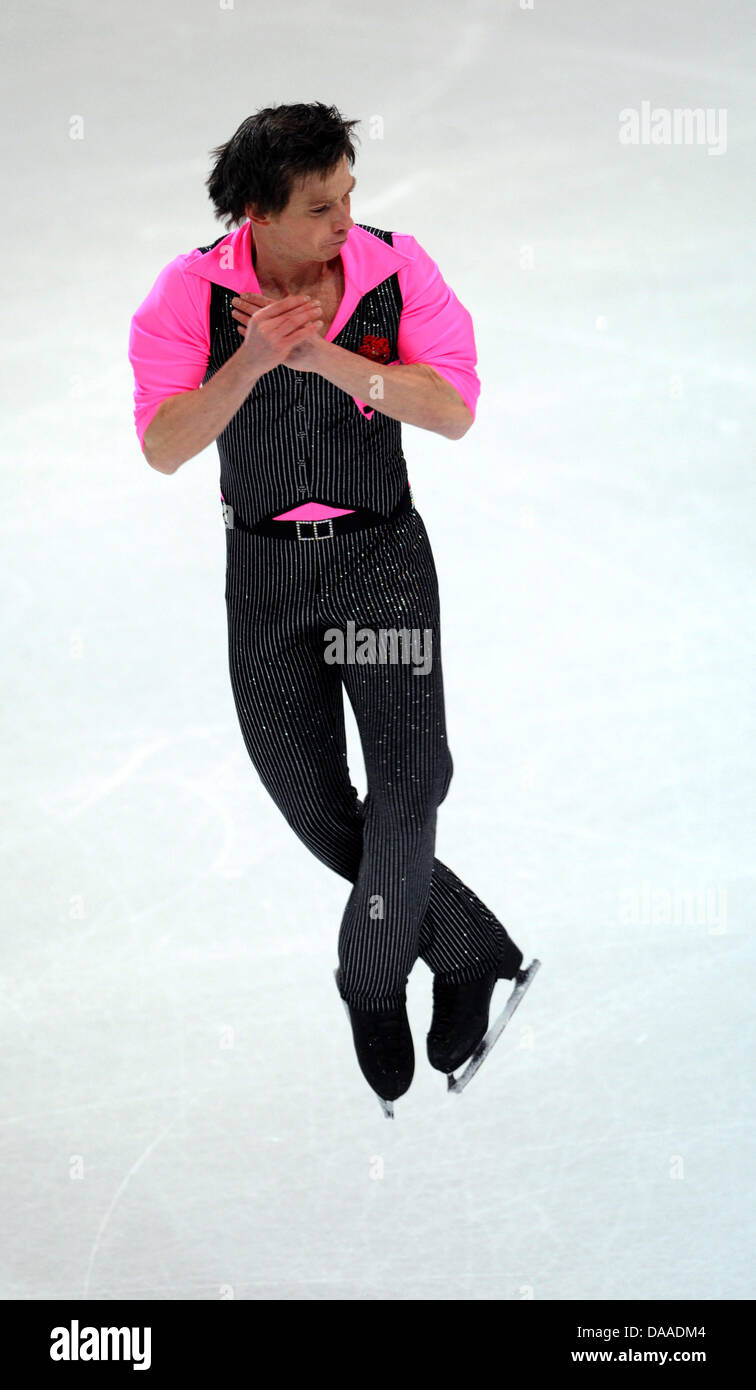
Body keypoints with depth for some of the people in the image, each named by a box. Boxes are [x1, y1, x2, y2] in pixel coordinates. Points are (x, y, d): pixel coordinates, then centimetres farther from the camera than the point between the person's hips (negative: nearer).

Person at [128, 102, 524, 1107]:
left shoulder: (397, 269, -9)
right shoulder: (191, 292, -11)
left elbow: (454, 410, -16)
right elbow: (163, 446, -17)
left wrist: (324, 356, -27)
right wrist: (254, 357, -31)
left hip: (384, 554, -1)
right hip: (263, 570, 1)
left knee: (408, 782, -11)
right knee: (314, 805, 3)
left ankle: (373, 986, 11)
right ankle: (472, 951, 21)